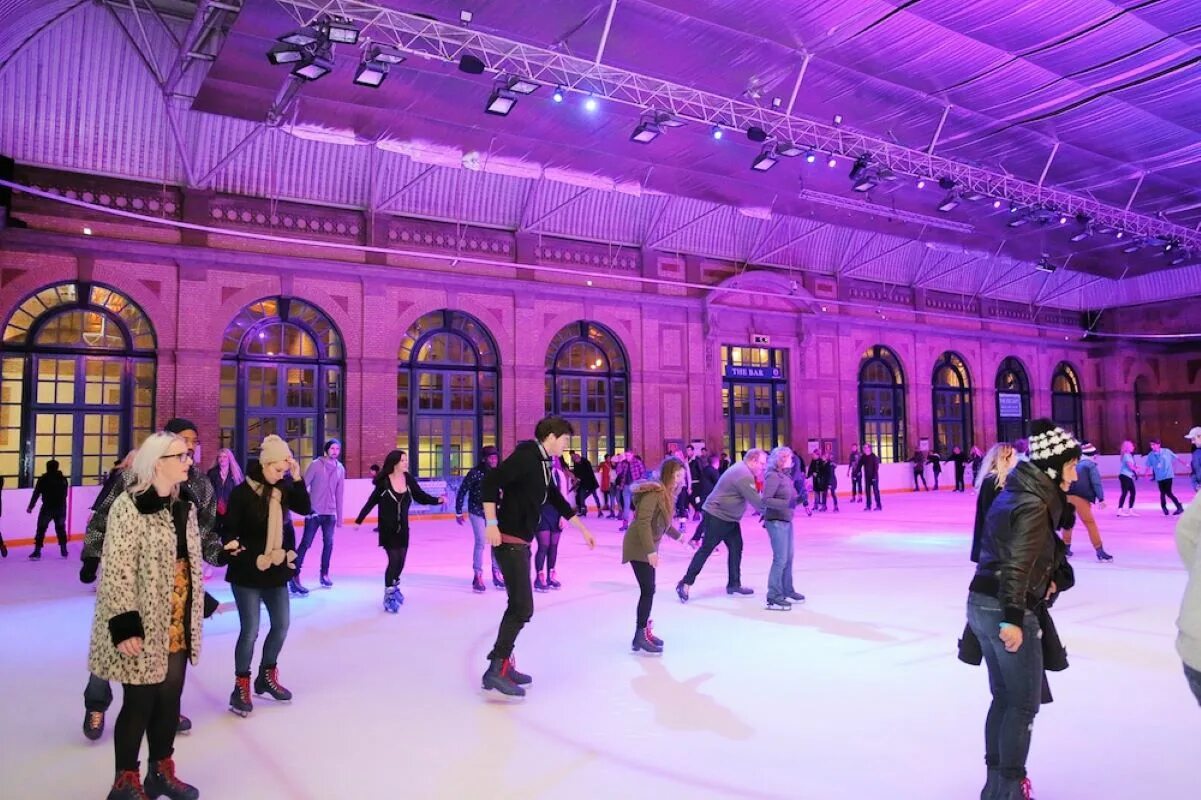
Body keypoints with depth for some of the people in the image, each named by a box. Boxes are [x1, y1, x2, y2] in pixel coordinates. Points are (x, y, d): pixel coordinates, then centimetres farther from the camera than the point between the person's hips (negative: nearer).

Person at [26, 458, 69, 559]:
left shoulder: (43, 479, -6)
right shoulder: (63, 479, 7)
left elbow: (36, 494, -7)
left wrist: (30, 507, -1)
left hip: (47, 508, -4)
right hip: (60, 508, 4)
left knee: (41, 529, 0)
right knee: (61, 529, 16)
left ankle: (37, 552, -6)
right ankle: (64, 551, 18)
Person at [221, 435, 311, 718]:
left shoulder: (284, 487, 1)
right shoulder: (242, 492, -14)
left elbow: (305, 508, -9)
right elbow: (230, 528, -12)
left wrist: (297, 478, -18)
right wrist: (233, 545, -32)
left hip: (277, 569, 6)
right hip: (248, 571, -6)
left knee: (281, 624, 13)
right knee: (250, 630, -2)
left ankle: (267, 676, 33)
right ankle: (241, 686, 16)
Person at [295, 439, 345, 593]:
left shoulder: (340, 469, 6)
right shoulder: (316, 464, -7)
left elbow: (339, 494, 9)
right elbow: (303, 485, -8)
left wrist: (339, 516, 10)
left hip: (330, 513, 4)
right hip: (314, 511, -4)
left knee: (328, 543, 8)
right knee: (306, 543, -5)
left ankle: (324, 574, 20)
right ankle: (295, 576, -3)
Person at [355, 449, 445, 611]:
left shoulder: (409, 480, -5)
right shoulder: (384, 482, -14)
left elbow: (421, 497, -2)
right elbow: (371, 502, -6)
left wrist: (438, 500, -18)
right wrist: (359, 520, -2)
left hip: (403, 528, 4)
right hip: (387, 528, -4)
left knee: (401, 561, 12)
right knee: (394, 560, -9)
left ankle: (394, 586, 40)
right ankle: (389, 594, 9)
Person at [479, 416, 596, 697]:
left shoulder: (543, 465, 15)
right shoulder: (525, 456, -14)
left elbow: (558, 501, 26)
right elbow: (491, 481, -24)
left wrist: (584, 530, 31)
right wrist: (492, 523, -27)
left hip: (520, 542, 10)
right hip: (509, 541, -10)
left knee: (518, 605, 14)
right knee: (523, 607, -9)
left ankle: (503, 664, 22)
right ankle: (495, 669, -4)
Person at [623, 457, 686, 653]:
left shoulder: (666, 493, 9)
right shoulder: (654, 492, -21)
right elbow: (643, 522, -27)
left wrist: (677, 535, 30)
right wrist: (651, 550, -30)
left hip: (647, 548, 9)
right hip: (639, 548, -9)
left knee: (648, 590, 13)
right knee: (648, 590, -8)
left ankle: (644, 629, 24)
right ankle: (640, 636, -2)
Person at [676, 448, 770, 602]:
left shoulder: (741, 469, 11)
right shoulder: (744, 476, -22)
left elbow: (753, 497, 14)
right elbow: (756, 501, -22)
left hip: (729, 517, 10)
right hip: (716, 516, -10)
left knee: (736, 548, 10)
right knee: (706, 549, -6)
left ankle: (734, 584, 18)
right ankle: (685, 583, -1)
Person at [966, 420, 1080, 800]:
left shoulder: (1014, 493, 11)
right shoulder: (1034, 505, -17)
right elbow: (1017, 563, -23)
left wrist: (1042, 580, 17)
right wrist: (1013, 619, -24)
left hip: (981, 602, 9)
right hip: (1006, 611, -9)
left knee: (1003, 696, 19)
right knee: (1024, 704, 5)